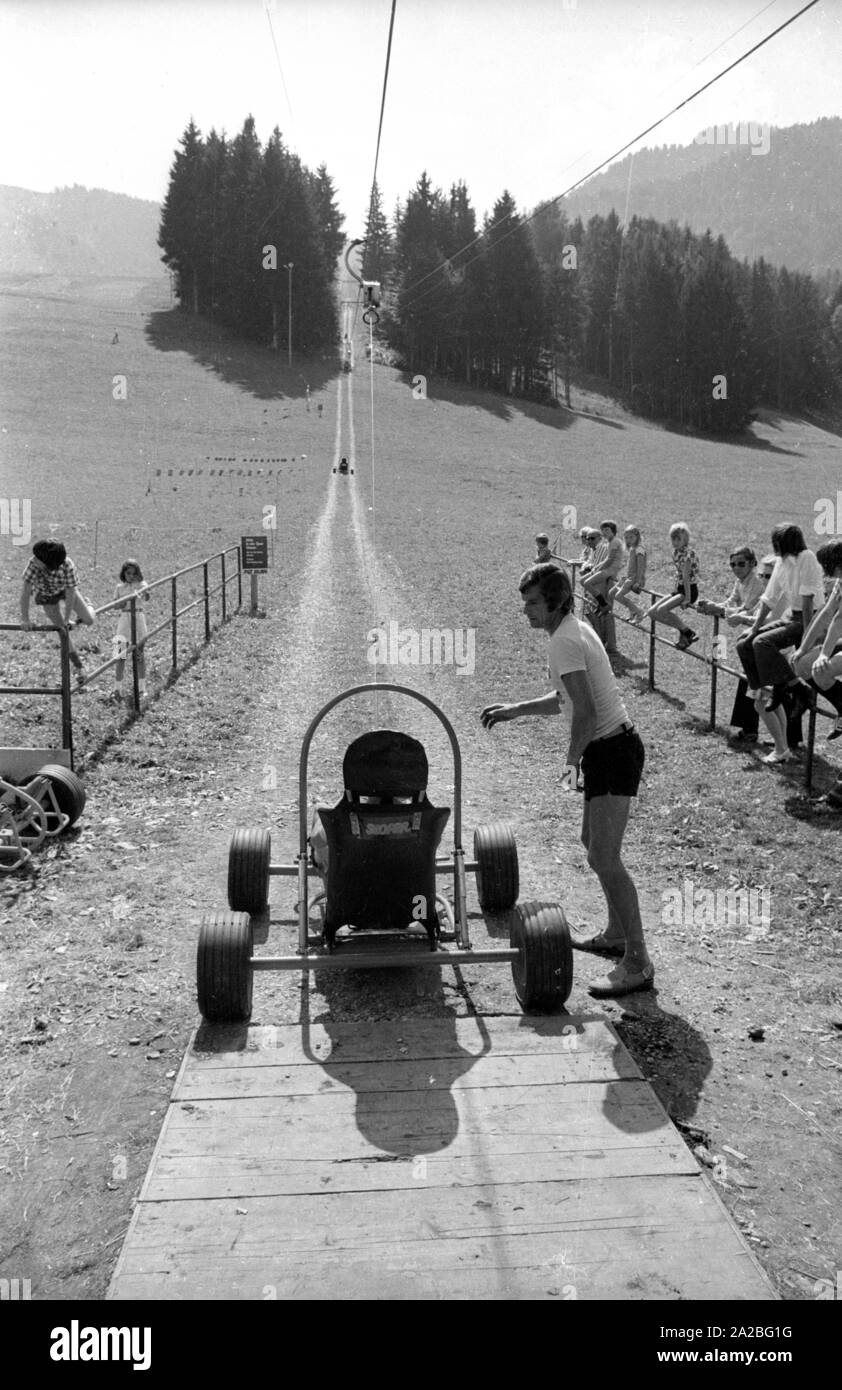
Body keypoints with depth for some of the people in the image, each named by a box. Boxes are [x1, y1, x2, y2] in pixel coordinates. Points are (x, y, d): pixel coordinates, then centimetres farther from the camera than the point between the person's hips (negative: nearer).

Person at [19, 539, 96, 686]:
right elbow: (25, 591, -32)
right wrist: (25, 619, -31)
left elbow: (70, 593, -31)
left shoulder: (67, 565, -38)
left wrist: (67, 618, -28)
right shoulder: (33, 564, -37)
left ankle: (85, 605, 28)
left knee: (89, 620, -10)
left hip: (65, 590, 0)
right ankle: (78, 666, 16)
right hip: (46, 595, 0)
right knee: (62, 631, -3)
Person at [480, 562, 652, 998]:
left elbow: (586, 711, -26)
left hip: (611, 750, -11)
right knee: (594, 843, 22)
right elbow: (566, 699, 25)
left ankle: (637, 963, -7)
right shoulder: (574, 629, 14)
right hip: (610, 746, 11)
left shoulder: (565, 641, -18)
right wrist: (513, 710, 22)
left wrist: (571, 761, -14)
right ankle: (616, 934, 34)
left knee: (604, 857, -11)